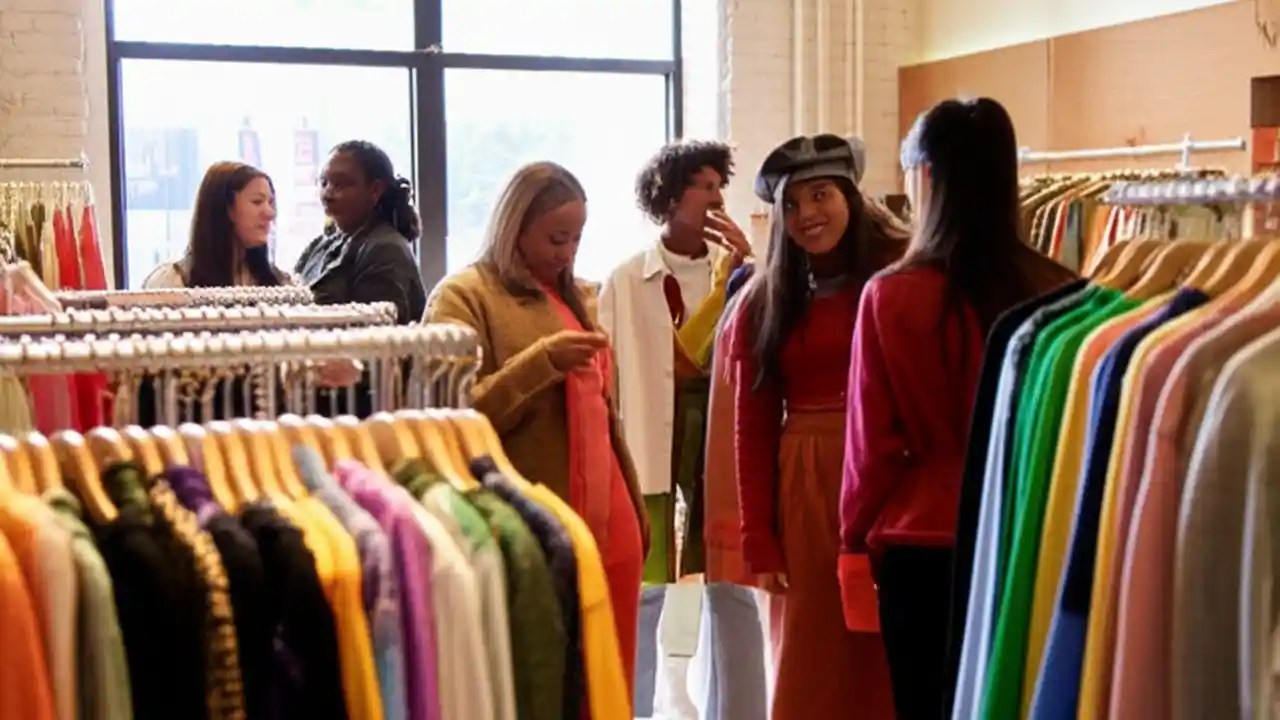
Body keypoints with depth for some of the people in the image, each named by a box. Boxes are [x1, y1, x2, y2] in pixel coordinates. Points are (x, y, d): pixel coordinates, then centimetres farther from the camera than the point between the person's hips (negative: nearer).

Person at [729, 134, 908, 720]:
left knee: (893, 659, 7)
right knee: (811, 668, 10)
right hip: (804, 494, 2)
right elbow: (752, 429, 6)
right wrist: (758, 540, 1)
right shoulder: (762, 301, 7)